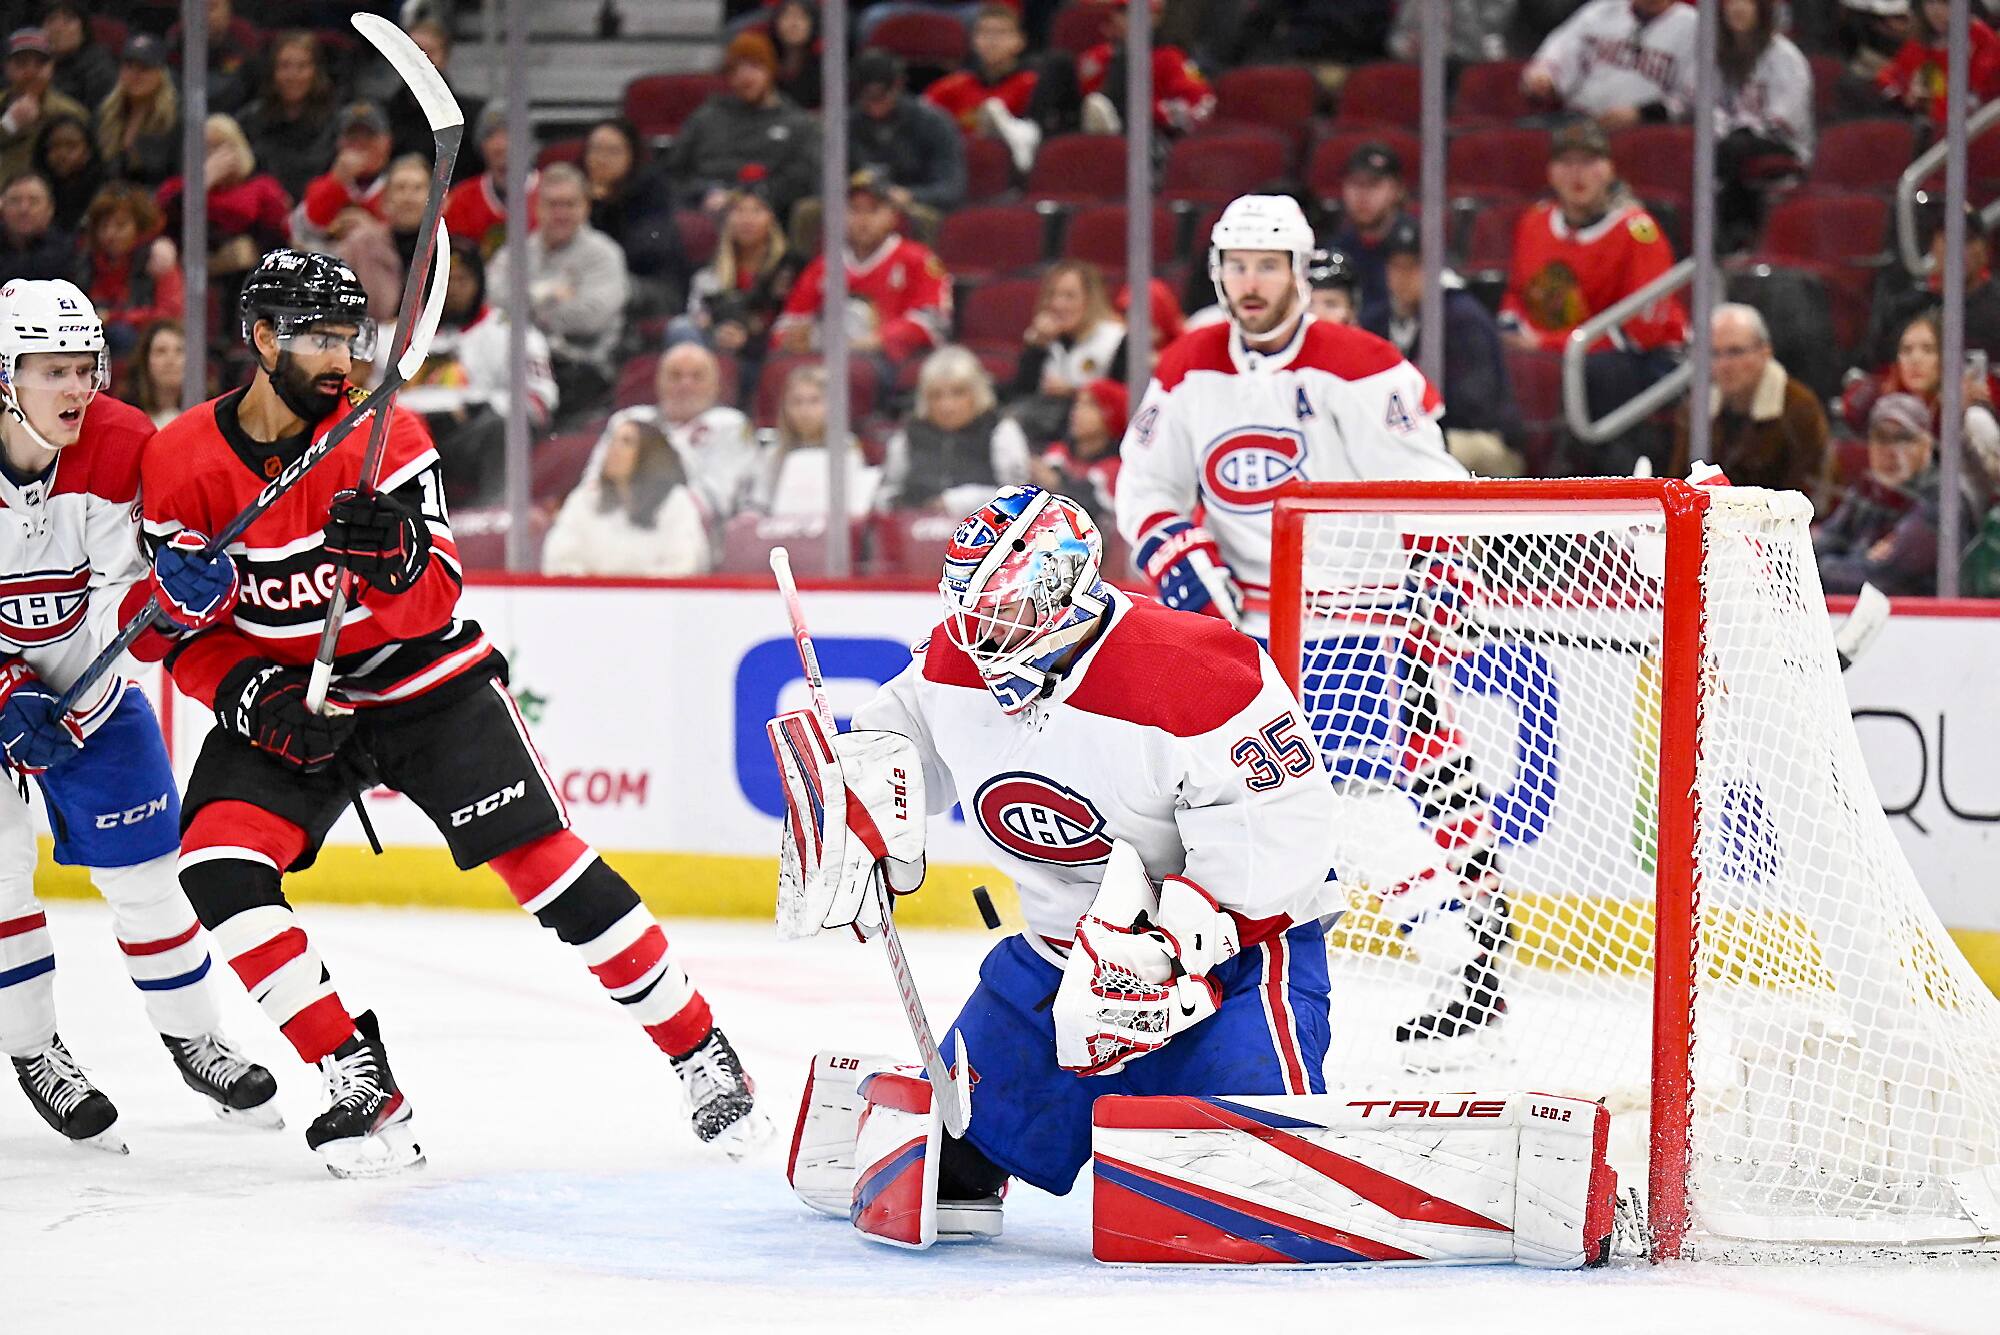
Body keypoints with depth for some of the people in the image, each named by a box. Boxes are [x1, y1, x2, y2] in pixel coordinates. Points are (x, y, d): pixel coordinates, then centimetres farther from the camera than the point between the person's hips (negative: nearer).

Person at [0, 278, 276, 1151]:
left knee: (141, 863, 5)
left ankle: (193, 1039, 23)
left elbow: (120, 620, -19)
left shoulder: (121, 450, -19)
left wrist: (175, 596, -39)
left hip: (81, 680, 2)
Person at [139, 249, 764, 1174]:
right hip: (284, 696, 2)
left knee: (548, 865, -11)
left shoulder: (386, 436, -14)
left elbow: (432, 604, -17)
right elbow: (186, 634, -4)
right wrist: (255, 696, -23)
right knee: (217, 869, -21)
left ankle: (700, 1052, 1)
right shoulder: (180, 464, -11)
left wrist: (393, 560, -39)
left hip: (425, 682, -1)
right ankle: (357, 1081, -13)